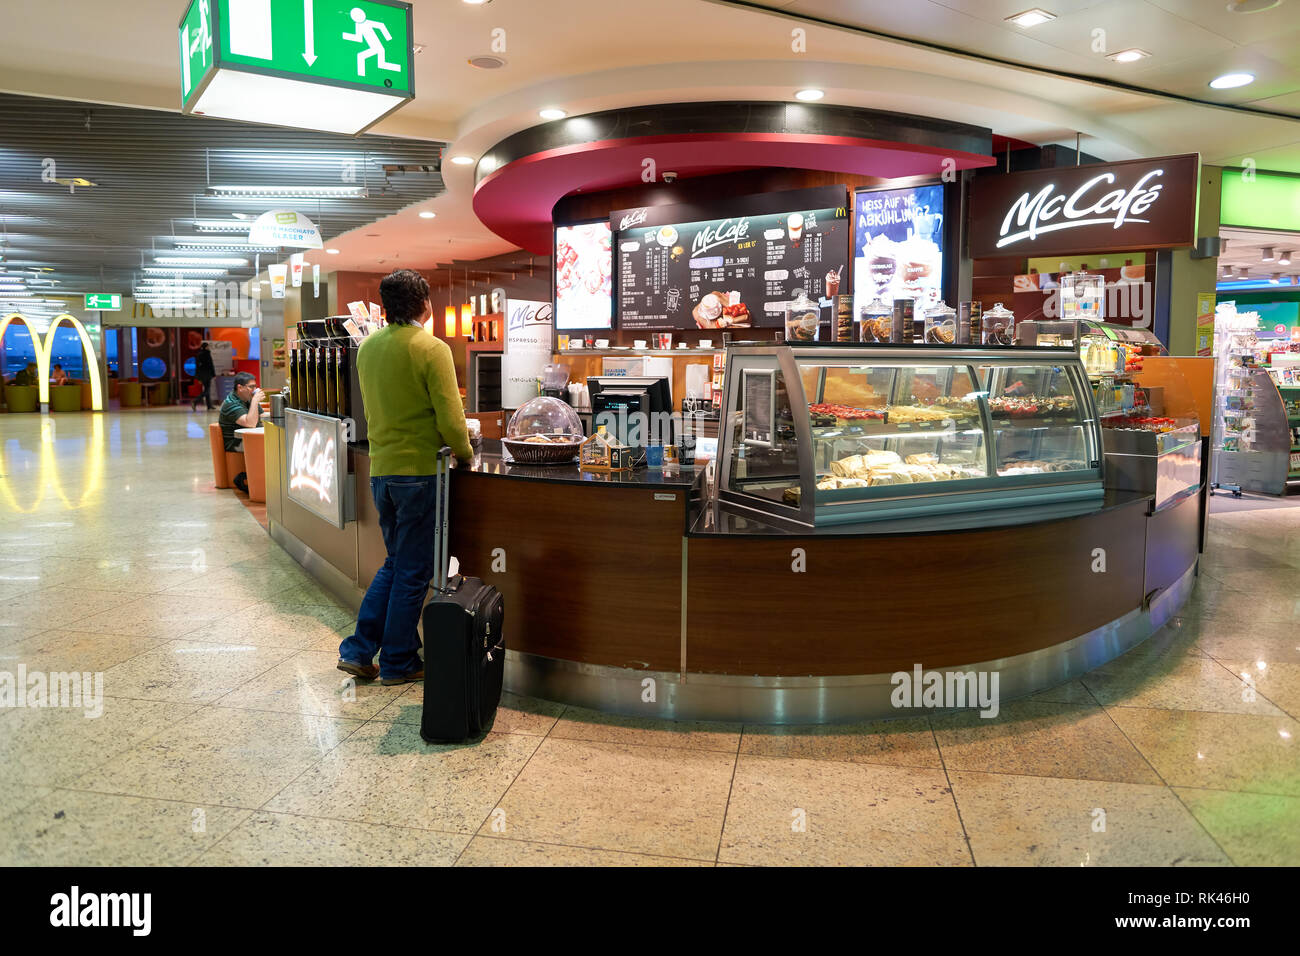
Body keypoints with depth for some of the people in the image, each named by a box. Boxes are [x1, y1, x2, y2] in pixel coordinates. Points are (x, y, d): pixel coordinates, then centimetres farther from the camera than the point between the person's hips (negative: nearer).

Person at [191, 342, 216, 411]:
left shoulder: (198, 354, 10)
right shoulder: (207, 353, -11)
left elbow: (197, 366, 14)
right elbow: (210, 365, -13)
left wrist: (199, 378, 19)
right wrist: (214, 374, -5)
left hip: (200, 374, 8)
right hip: (207, 374, -8)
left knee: (207, 390, 15)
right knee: (206, 390, -5)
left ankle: (209, 406, 18)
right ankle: (194, 402, -20)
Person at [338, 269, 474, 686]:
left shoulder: (368, 347, 8)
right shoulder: (431, 349, -14)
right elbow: (451, 420, -16)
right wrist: (466, 453, 1)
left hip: (380, 469, 7)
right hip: (419, 470, -7)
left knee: (395, 563, 20)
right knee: (413, 571, 5)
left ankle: (359, 650, 18)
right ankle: (399, 663, 16)